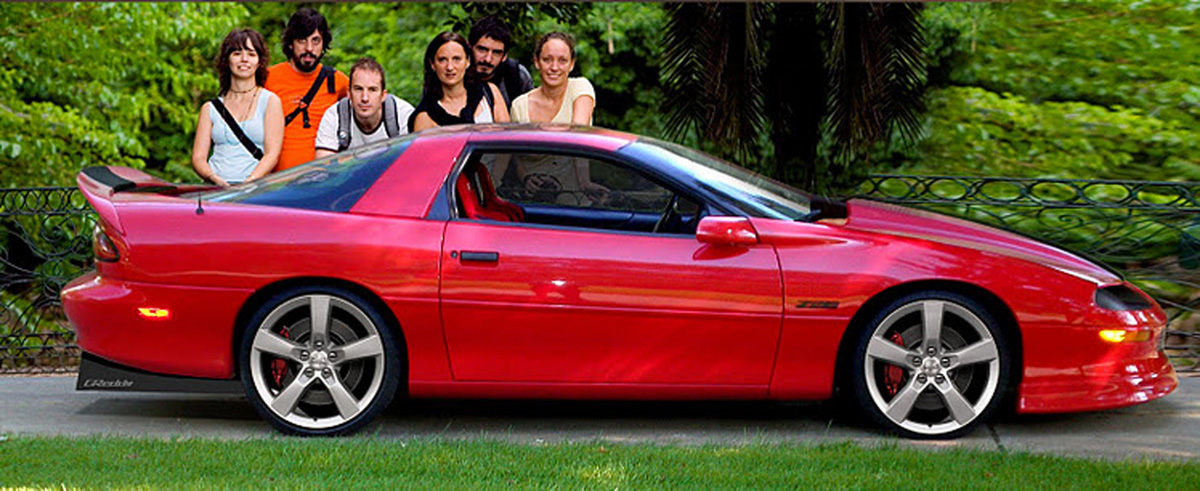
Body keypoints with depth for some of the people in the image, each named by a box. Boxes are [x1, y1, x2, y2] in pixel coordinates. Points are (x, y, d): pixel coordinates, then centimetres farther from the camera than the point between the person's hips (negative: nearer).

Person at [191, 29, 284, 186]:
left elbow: (272, 154, -1)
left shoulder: (270, 101, 9)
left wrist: (248, 183, -16)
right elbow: (198, 157, 10)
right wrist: (215, 179, -11)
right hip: (215, 190, 2)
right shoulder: (210, 108, 17)